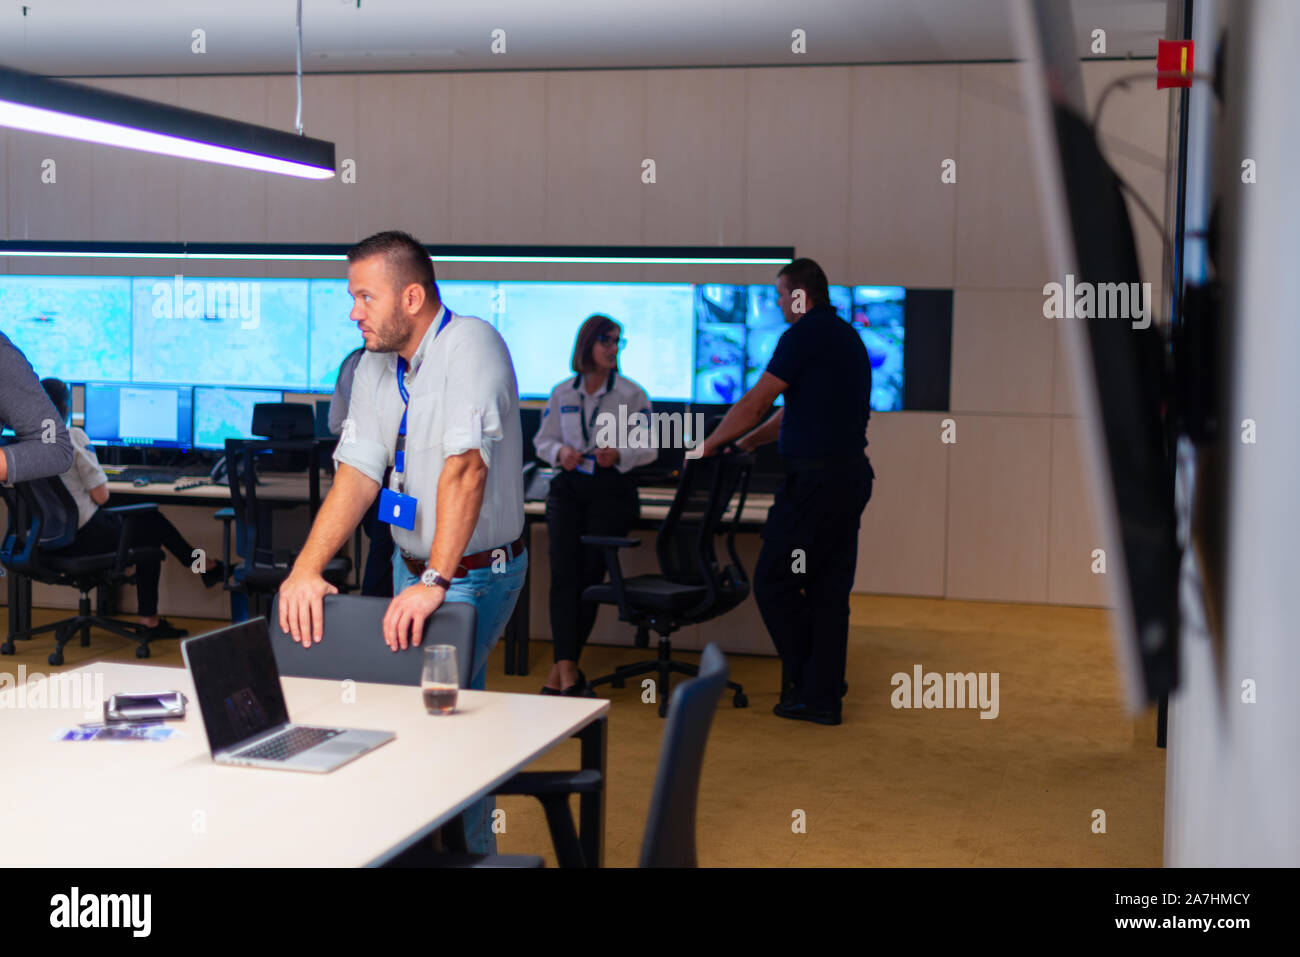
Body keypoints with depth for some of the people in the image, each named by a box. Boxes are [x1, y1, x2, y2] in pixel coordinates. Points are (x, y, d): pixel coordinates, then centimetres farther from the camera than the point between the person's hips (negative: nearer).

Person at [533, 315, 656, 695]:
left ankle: (561, 666, -6)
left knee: (590, 571, -12)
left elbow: (649, 448, 4)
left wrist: (618, 454, -16)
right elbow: (542, 441, 17)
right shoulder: (562, 393, 13)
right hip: (569, 487, 2)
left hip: (612, 489, -2)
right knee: (563, 570, -16)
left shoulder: (631, 393, 5)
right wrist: (561, 452, -5)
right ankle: (568, 667, -22)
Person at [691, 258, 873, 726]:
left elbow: (754, 404, -9)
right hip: (852, 474, 9)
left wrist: (707, 448, 3)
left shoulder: (805, 335, -11)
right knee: (829, 589, 11)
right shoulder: (848, 337, 18)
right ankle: (824, 696, 14)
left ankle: (807, 682, 7)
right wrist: (743, 445, 28)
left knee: (774, 582, 1)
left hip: (815, 479, -9)